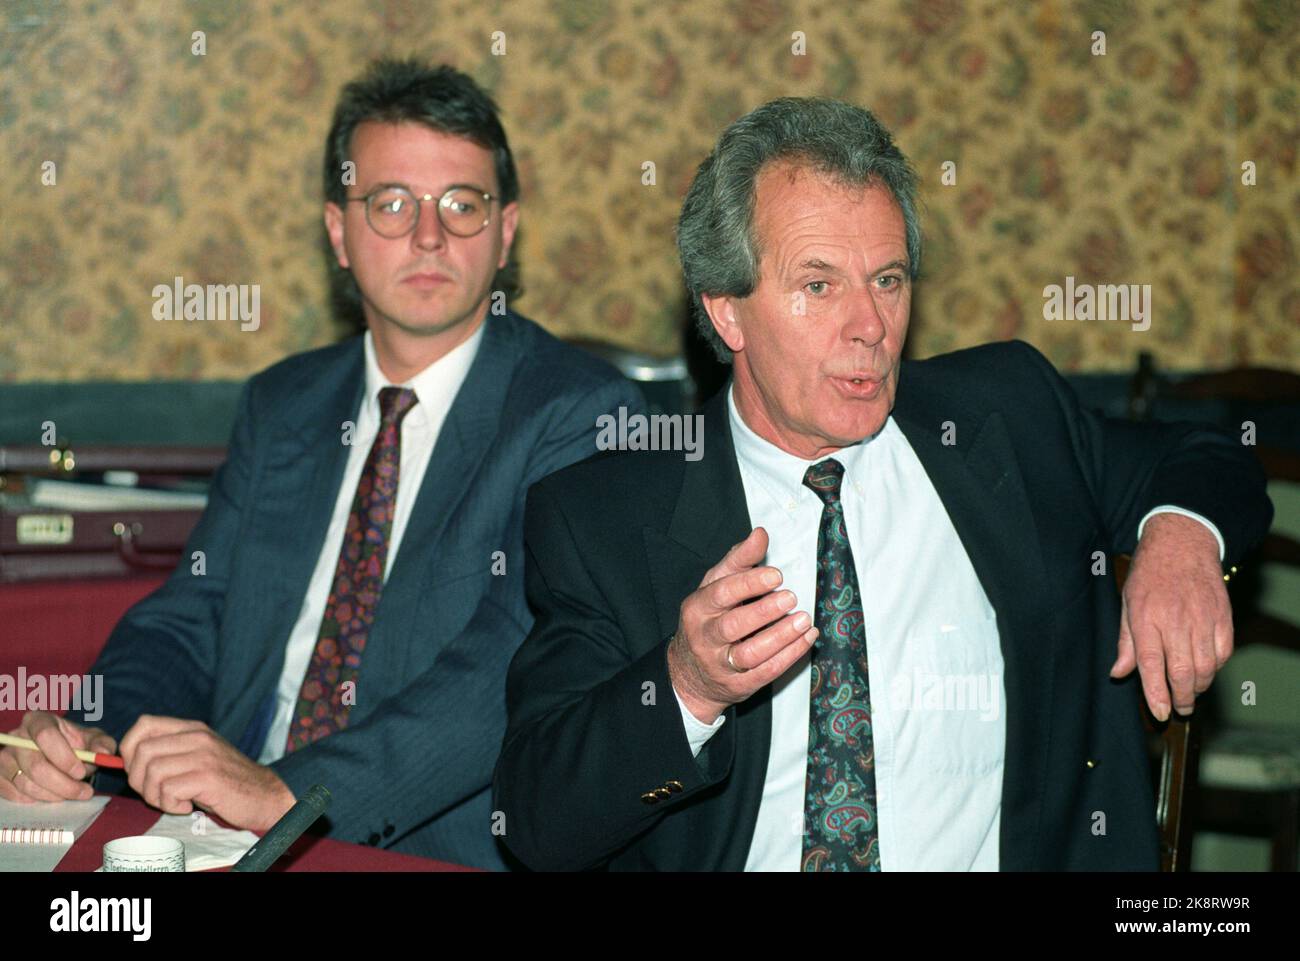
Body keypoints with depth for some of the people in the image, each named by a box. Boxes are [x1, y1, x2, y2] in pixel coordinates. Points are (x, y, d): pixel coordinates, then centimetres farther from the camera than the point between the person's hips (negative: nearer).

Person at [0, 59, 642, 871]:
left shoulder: (584, 415, -5)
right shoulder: (281, 407, 16)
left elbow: (525, 662, -17)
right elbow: (191, 618, 14)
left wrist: (285, 790, -27)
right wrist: (88, 740, -7)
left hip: (445, 856, -4)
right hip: (232, 841, 4)